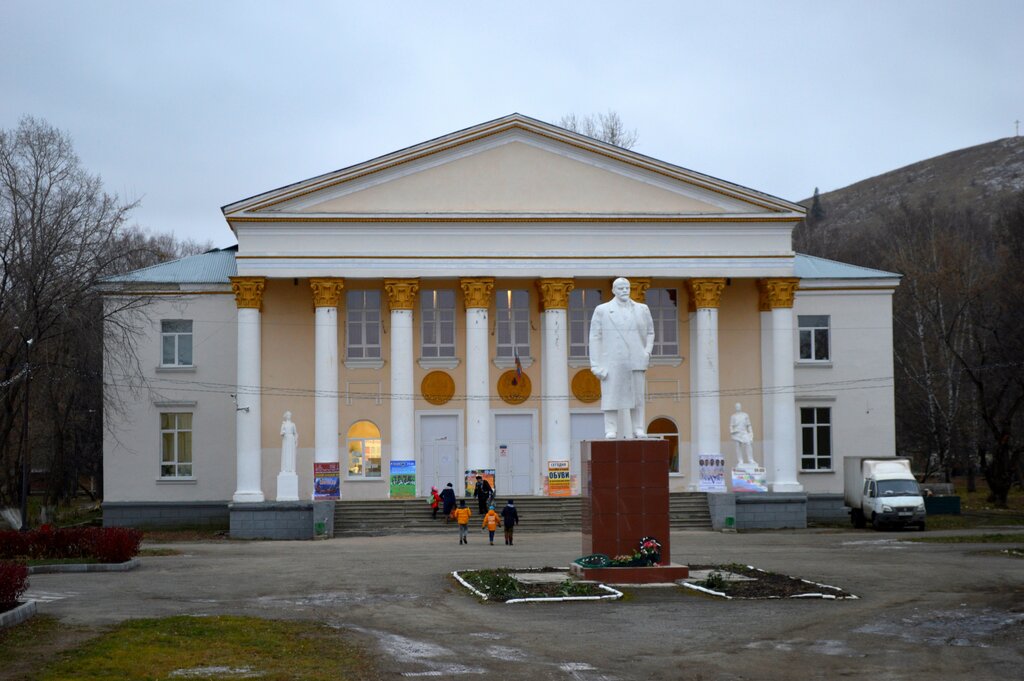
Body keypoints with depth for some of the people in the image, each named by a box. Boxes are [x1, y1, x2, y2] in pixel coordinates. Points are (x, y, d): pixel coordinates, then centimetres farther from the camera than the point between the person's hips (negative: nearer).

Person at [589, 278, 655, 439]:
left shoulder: (642, 309, 12)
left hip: (635, 362, 2)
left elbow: (650, 332, 22)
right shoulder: (602, 310, 5)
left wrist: (647, 351, 4)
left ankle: (638, 430, 6)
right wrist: (596, 365, -5)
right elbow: (595, 338, 2)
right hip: (612, 363, -2)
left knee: (637, 396, 1)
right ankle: (610, 431, -4)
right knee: (611, 396, -5)